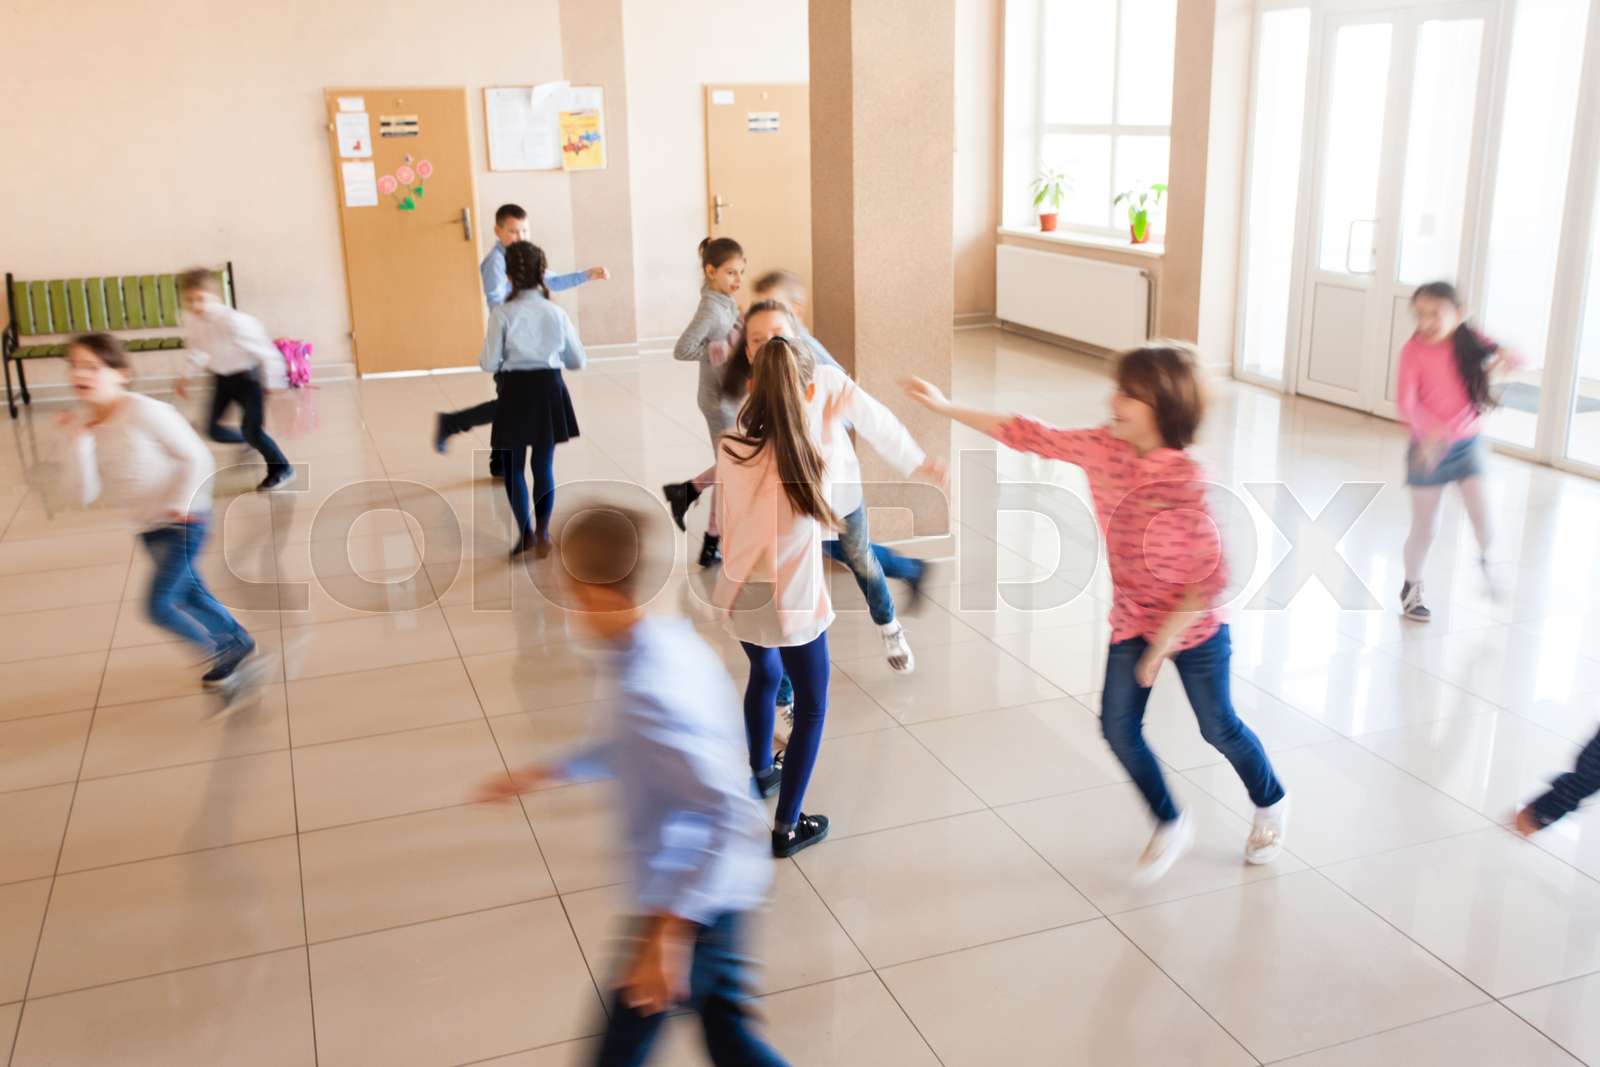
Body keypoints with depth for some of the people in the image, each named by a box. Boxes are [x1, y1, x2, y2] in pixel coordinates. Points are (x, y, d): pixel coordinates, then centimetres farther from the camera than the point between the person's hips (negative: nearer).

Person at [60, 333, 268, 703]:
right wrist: (80, 441, -15)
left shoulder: (143, 412, -19)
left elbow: (197, 458, -15)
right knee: (190, 594, 21)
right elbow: (85, 495, -8)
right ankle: (241, 646, 41)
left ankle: (227, 658, 5)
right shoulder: (85, 424, 0)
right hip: (149, 528, 8)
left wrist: (182, 504, -20)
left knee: (160, 605, -12)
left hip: (182, 522, -8)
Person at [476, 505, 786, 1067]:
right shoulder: (674, 636, -2)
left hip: (690, 899, -8)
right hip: (719, 887, 9)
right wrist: (544, 773, 19)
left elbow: (735, 814, -34)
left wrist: (668, 931, -32)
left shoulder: (648, 690, -31)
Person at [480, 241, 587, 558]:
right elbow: (578, 362, 5)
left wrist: (487, 359, 13)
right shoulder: (557, 313, -3)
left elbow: (490, 364, -10)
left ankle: (526, 534, 20)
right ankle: (542, 533, 9)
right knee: (544, 465, 14)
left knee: (513, 467, 14)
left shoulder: (502, 314, -12)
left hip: (516, 392, -3)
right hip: (549, 390, 3)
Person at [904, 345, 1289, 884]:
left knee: (1218, 727, 13)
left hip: (1194, 626, -5)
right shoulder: (1103, 449, -13)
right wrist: (944, 406, -6)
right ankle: (1170, 825, 26)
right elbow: (1031, 436, -6)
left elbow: (1211, 577, -24)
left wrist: (1164, 642, -23)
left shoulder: (1185, 480, -29)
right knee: (1118, 725, 1)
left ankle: (1271, 804, 45)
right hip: (1132, 622, 5)